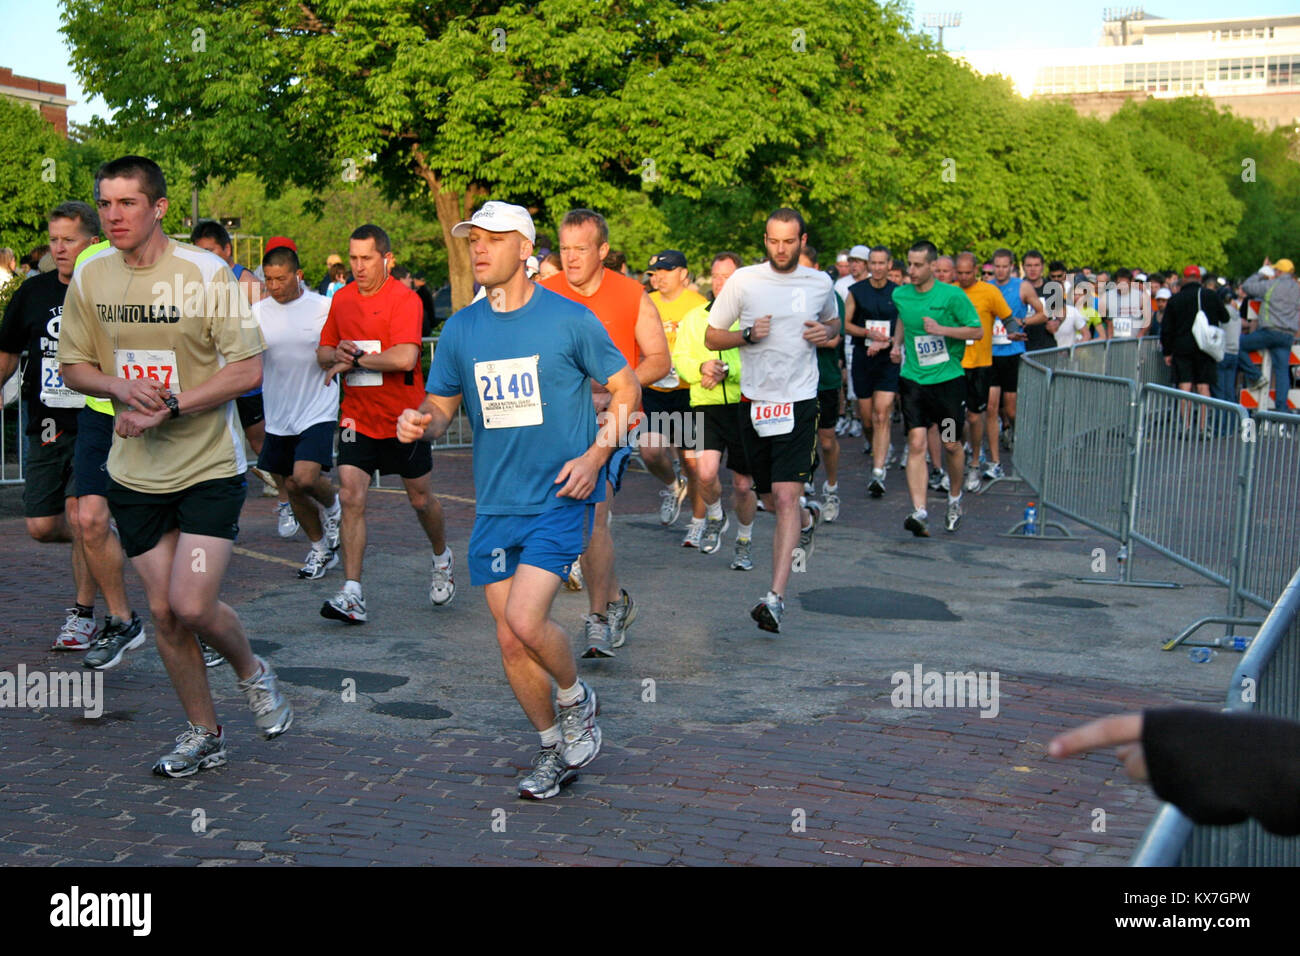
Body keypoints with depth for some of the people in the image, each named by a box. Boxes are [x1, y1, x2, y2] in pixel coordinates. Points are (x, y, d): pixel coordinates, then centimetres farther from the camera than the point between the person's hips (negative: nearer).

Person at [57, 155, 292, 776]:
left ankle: (251, 670, 20)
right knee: (163, 611, 8)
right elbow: (73, 367, 10)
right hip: (133, 471, 4)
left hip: (210, 466, -4)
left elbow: (249, 370, -12)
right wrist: (120, 386, -12)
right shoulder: (89, 277, 2)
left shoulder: (207, 272, -11)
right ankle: (203, 734, 25)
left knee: (192, 605, -12)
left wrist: (169, 406, -20)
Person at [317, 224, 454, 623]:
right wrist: (337, 354, -9)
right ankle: (352, 596, -10)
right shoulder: (342, 299, 6)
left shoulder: (405, 300, -13)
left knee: (421, 499, 11)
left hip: (403, 418, -4)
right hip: (358, 417, 4)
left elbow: (405, 357, -27)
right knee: (351, 496, -10)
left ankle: (442, 559, 41)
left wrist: (354, 359, -18)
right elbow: (323, 351, 15)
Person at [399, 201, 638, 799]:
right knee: (510, 641, 7)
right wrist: (421, 423, -12)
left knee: (526, 620, -20)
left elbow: (625, 387, 1)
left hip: (561, 498, -5)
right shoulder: (460, 329, 5)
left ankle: (577, 700, 12)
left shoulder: (570, 319, -6)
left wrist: (596, 455, -12)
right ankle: (554, 749, 28)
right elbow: (441, 405, 12)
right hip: (495, 504, 5)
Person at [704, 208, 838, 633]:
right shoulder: (743, 280, 0)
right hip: (755, 402, 2)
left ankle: (775, 598, -18)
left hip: (799, 403, -2)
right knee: (771, 501, 14)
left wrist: (826, 333, 1)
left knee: (785, 496, -15)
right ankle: (807, 517, 51)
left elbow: (834, 324, 25)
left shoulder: (820, 283, 5)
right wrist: (748, 334, -13)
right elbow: (711, 336, 5)